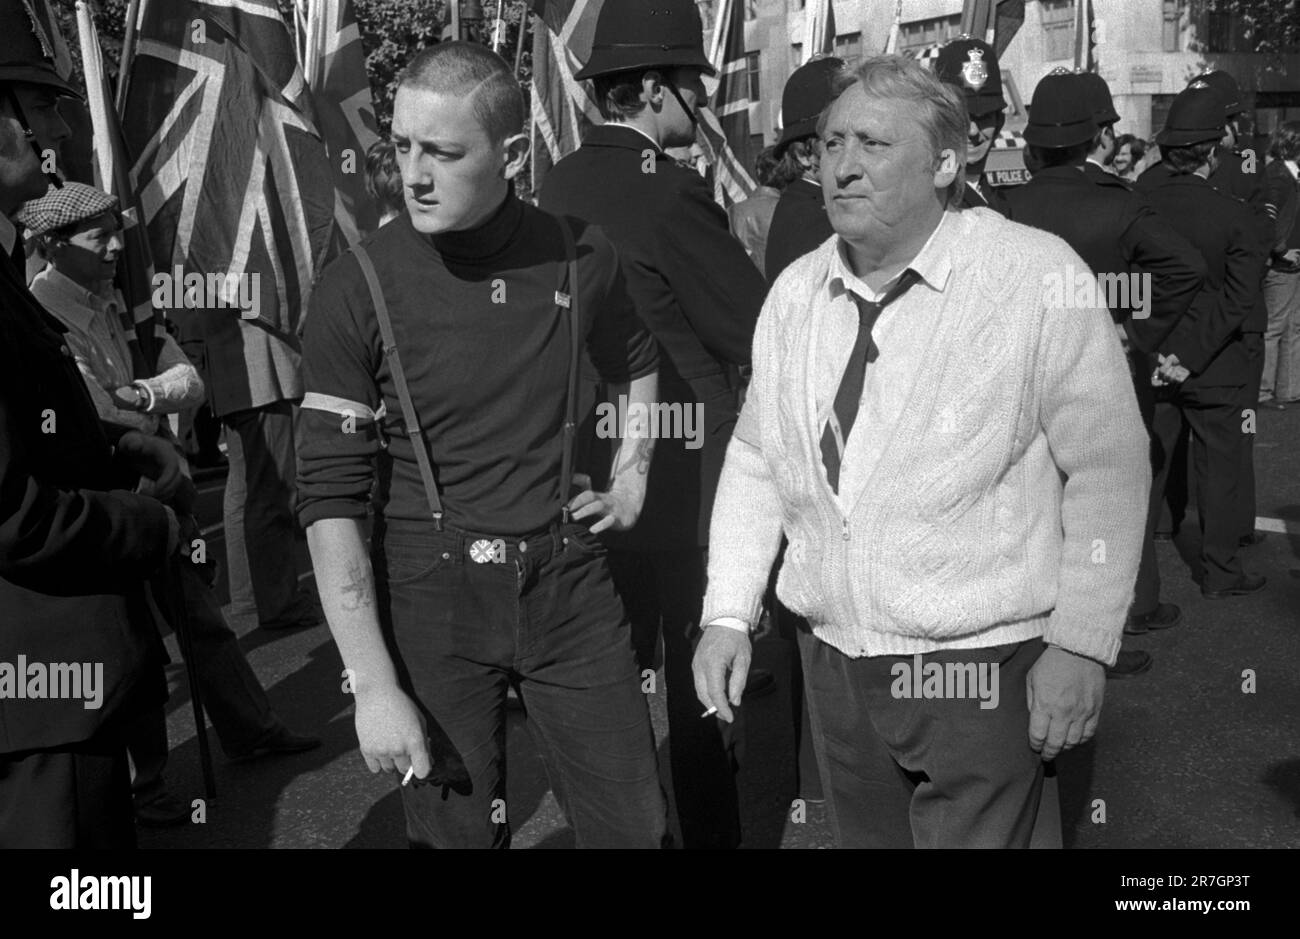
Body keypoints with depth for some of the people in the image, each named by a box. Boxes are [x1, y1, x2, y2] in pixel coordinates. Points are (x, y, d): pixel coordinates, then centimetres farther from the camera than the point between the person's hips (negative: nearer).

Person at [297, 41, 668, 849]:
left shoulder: (579, 258, -2)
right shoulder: (359, 288, -10)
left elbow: (635, 363, 22)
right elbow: (331, 498, -11)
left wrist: (631, 475, 10)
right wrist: (373, 686, -14)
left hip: (570, 585, 2)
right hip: (431, 602, -2)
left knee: (635, 826, 10)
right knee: (456, 829, 12)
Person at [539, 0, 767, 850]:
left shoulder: (560, 185, 4)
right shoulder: (670, 191, -18)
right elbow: (756, 331, -15)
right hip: (683, 465, -7)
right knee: (699, 667, 8)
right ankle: (707, 827, 22)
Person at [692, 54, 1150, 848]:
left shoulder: (1037, 275, -12)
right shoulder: (795, 292, 3)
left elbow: (1107, 469, -10)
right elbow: (755, 461, 9)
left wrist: (1082, 644, -12)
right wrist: (729, 613, 3)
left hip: (982, 665, -4)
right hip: (835, 663, 5)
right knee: (864, 838, 19)